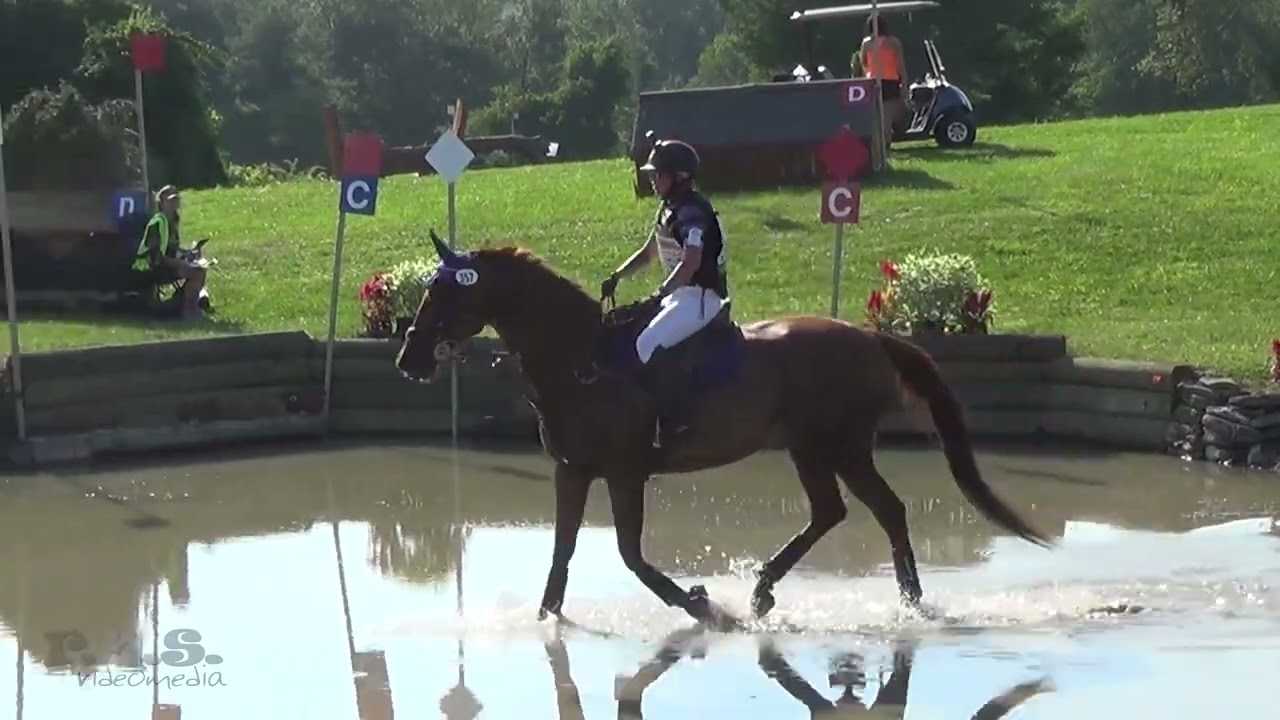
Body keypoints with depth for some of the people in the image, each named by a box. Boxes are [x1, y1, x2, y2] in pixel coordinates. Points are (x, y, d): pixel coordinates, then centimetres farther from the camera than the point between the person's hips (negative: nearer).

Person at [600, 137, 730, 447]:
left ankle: (675, 418, -26)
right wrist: (616, 277, 10)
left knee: (647, 345, -27)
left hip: (701, 297, -11)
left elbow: (691, 262, -30)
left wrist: (660, 293, -34)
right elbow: (649, 252, 23)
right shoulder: (667, 209, 13)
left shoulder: (693, 212, -18)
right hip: (680, 294, 11)